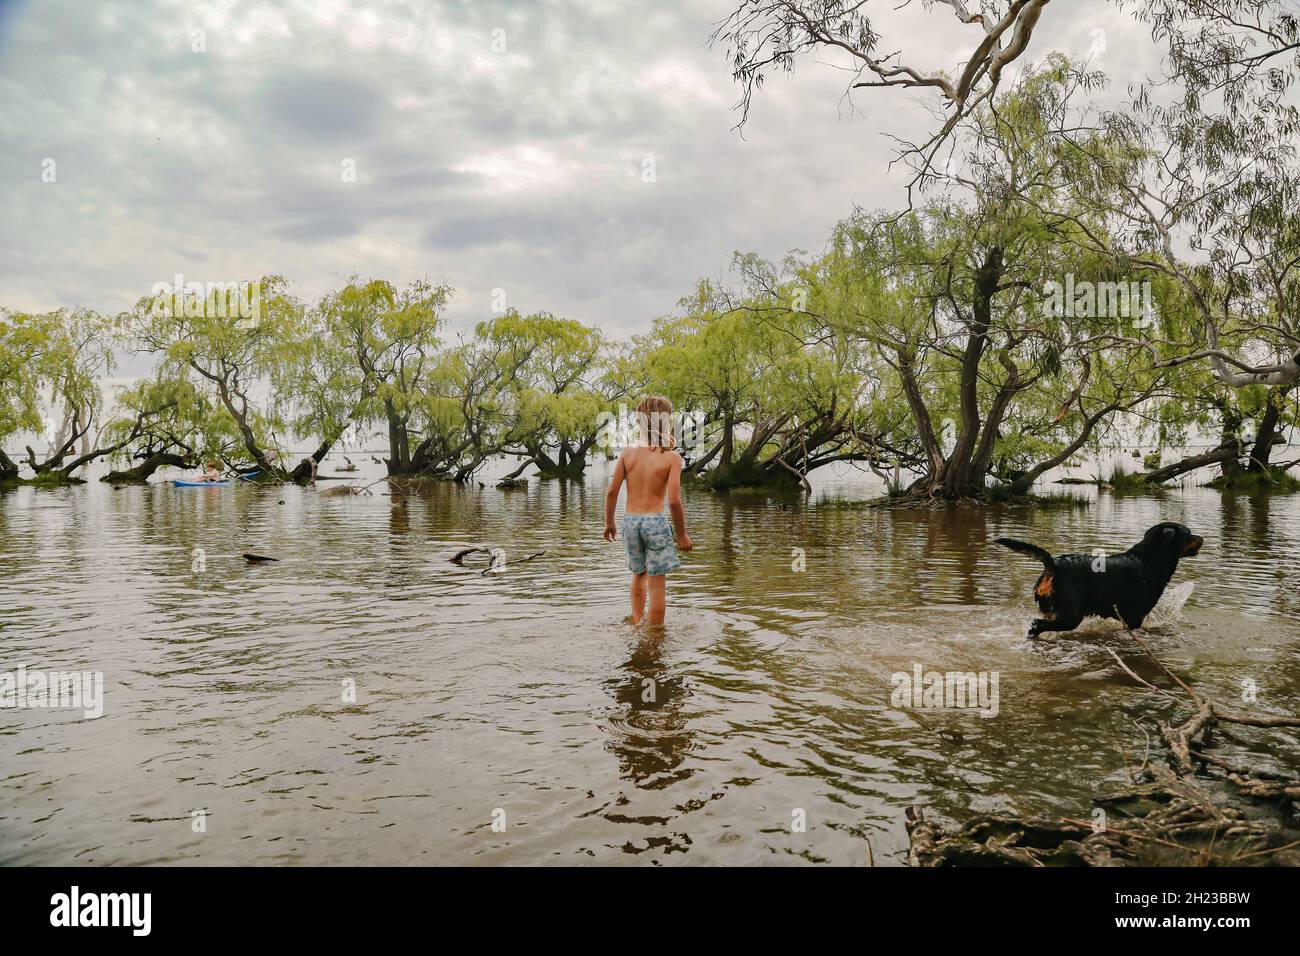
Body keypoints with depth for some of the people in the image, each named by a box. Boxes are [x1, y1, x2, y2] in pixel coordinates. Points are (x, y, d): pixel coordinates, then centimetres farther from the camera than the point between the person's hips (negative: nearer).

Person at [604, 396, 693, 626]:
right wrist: (682, 534, -4)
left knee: (639, 574, 25)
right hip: (655, 521, -4)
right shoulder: (672, 457, -11)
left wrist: (609, 522, 13)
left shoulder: (628, 453, -1)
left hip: (630, 520, 4)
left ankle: (636, 624, 31)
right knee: (656, 583, 5)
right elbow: (674, 501, -15)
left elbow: (612, 491, -1)